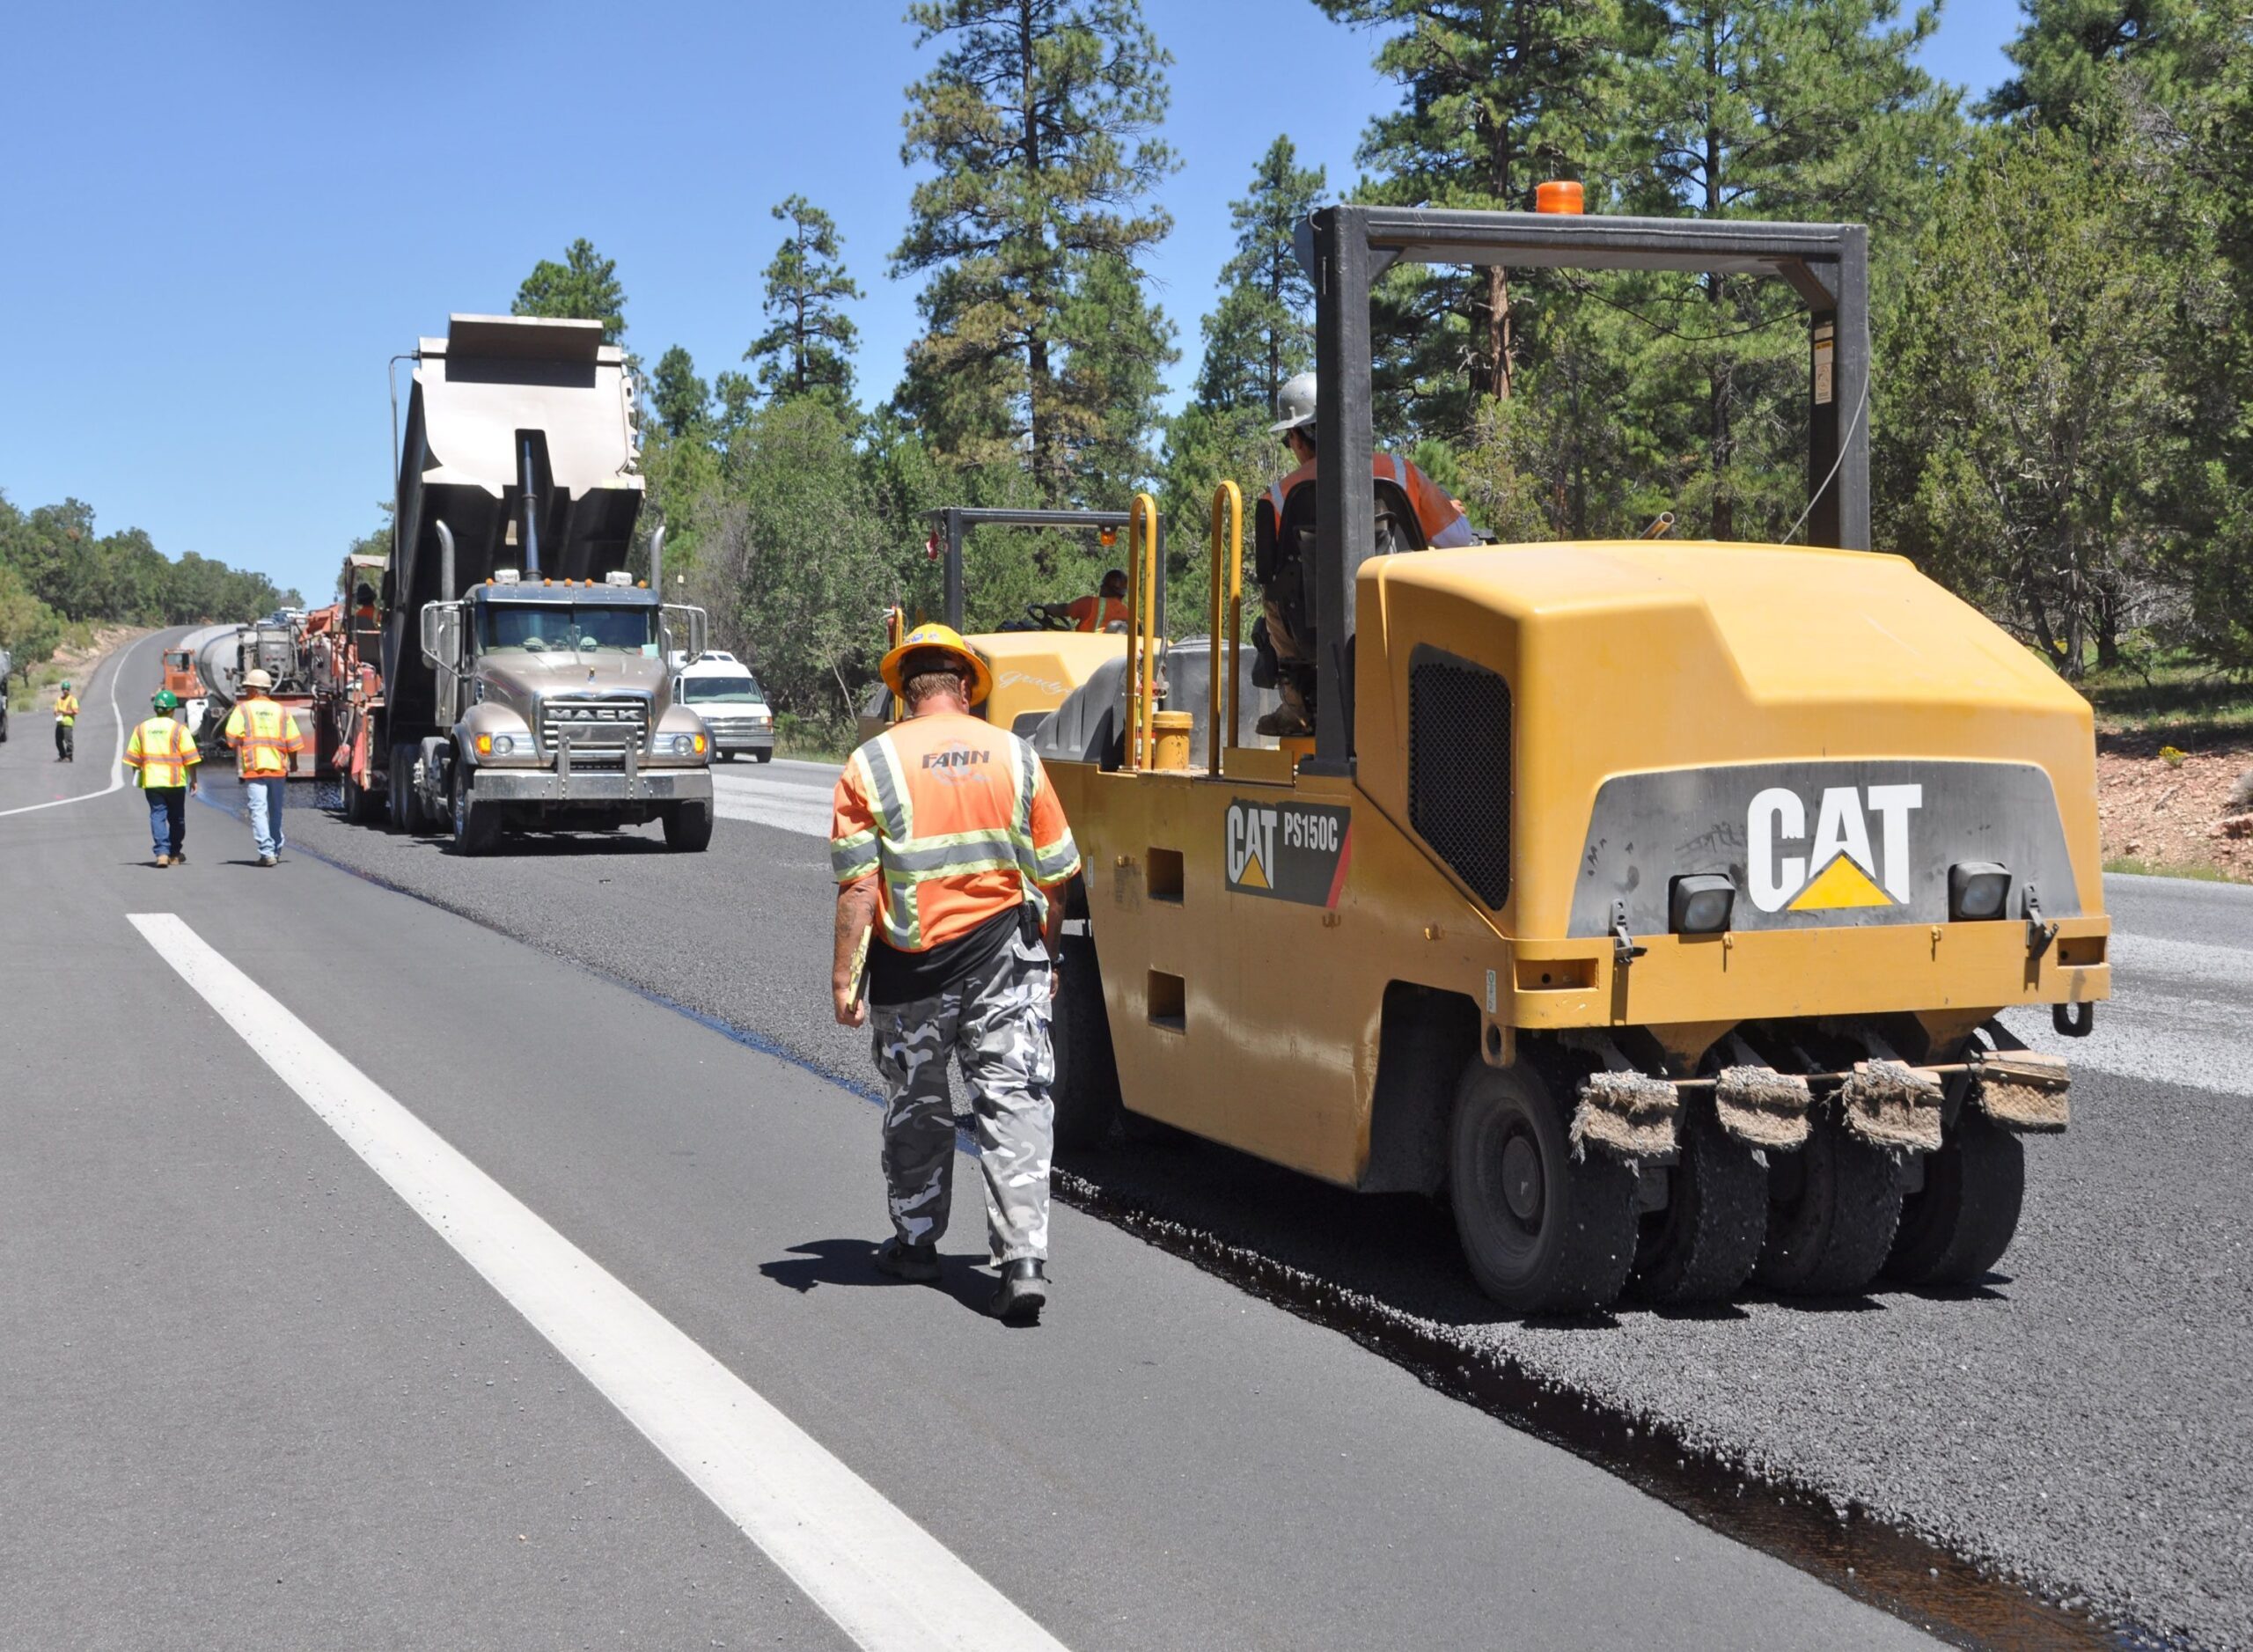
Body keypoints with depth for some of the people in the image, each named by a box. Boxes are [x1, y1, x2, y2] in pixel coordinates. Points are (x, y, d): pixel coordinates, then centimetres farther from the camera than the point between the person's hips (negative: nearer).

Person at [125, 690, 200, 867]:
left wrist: (137, 777, 21)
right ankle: (174, 854, 22)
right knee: (176, 817, 12)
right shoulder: (178, 729, -3)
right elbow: (190, 757, -6)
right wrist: (193, 779, 3)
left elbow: (134, 758, 9)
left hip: (151, 780, 2)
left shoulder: (142, 729, 6)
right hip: (175, 780, -2)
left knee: (157, 815, 0)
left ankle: (161, 852, -16)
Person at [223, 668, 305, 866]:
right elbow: (293, 742, 5)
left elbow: (232, 737, -10)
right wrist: (293, 764, 20)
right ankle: (276, 851, 24)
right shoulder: (282, 711, 8)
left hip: (253, 768, -4)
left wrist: (237, 758, 6)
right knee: (275, 811, 16)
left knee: (259, 811, -5)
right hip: (278, 768, 4)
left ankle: (267, 852, -15)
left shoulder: (243, 709, -1)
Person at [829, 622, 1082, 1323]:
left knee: (916, 1105, 17)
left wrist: (845, 977, -4)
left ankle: (915, 1243, 31)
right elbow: (1049, 878, 5)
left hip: (911, 963, -1)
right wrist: (1046, 959, 18)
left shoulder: (872, 765, -6)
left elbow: (858, 885, -10)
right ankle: (1023, 1259, -9)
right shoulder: (1016, 756, 1)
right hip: (1003, 951, 1)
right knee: (1015, 1102, 1)